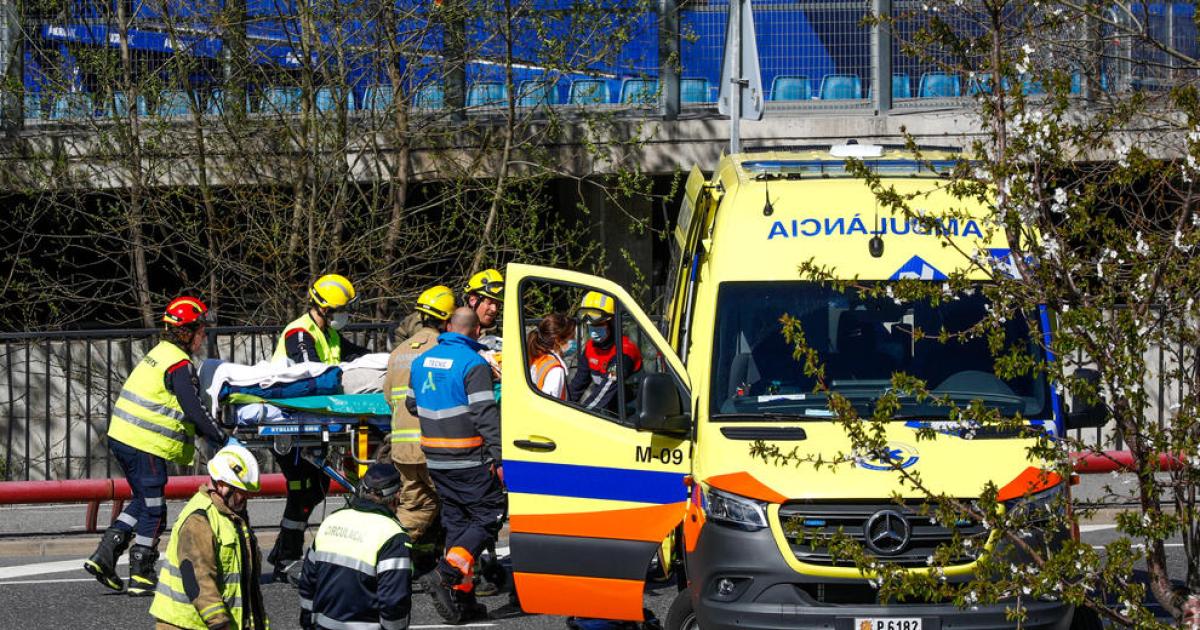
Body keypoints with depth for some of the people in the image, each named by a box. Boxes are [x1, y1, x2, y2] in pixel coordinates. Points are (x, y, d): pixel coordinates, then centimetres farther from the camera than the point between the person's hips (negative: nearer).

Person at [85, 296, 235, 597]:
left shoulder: (160, 353, 15)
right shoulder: (179, 364, -15)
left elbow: (187, 408, 23)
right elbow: (194, 411, -20)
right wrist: (223, 440, -13)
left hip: (122, 436, 9)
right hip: (144, 444, -9)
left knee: (144, 501, 21)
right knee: (153, 511, 1)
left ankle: (103, 557, 15)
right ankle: (141, 577, 6)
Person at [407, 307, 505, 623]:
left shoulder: (422, 361, 10)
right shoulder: (473, 364, -13)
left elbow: (412, 404, 22)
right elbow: (486, 415, -19)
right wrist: (499, 458, -19)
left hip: (436, 461, 7)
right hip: (469, 461, -7)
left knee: (456, 521, 13)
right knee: (489, 517, -1)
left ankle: (461, 600, 11)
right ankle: (448, 572, -20)